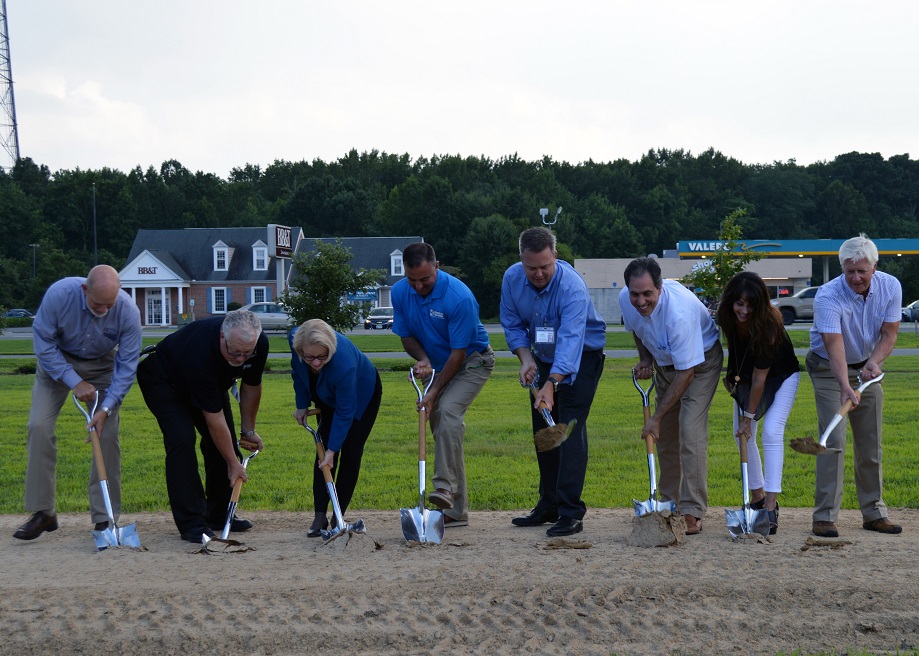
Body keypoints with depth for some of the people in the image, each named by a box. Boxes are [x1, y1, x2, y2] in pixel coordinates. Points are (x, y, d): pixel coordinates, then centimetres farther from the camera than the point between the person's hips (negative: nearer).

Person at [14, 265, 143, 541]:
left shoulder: (128, 311, -29)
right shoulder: (59, 294, -32)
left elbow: (126, 365, -20)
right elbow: (43, 342, -19)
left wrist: (106, 408, -27)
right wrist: (74, 382, -23)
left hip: (102, 365, 0)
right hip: (57, 362, 0)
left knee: (107, 434, -11)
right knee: (39, 427, -13)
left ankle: (104, 517, -2)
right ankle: (42, 512, -6)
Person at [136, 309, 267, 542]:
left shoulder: (259, 343, -25)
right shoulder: (201, 351, -43)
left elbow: (251, 386, -3)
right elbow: (214, 418, -34)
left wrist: (248, 430, 4)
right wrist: (233, 463, -26)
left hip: (212, 381, 7)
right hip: (163, 380, -7)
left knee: (223, 442, -2)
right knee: (182, 439, -23)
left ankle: (218, 516, 11)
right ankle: (191, 523, -19)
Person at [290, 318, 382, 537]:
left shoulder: (344, 361, -46)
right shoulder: (294, 339, -32)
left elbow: (344, 412, -34)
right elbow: (297, 371, -6)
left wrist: (332, 450, -31)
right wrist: (302, 404, -4)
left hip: (363, 394, -5)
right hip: (328, 396, 5)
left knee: (350, 453, -7)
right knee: (324, 449, -3)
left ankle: (338, 516, 2)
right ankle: (320, 517, -4)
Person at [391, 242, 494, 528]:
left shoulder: (459, 297, -30)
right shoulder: (400, 292, -12)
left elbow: (458, 352, -25)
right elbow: (407, 336, 1)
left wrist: (434, 392, -24)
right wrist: (423, 359, -19)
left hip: (472, 361, -6)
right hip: (438, 365, 6)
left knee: (448, 412, -31)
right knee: (442, 432, 2)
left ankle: (445, 486, -33)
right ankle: (457, 510, 5)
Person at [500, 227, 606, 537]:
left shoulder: (572, 285, -31)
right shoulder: (512, 279, -13)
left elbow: (570, 338, -40)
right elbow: (512, 325, 0)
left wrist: (551, 384, -49)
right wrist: (526, 359, -16)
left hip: (582, 357, -6)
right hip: (543, 358, 6)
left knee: (570, 427, -16)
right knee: (543, 429, 8)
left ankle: (571, 513, -18)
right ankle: (549, 506, 19)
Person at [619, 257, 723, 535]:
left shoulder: (678, 311, -40)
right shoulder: (626, 300, -19)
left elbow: (686, 373, -33)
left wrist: (656, 417, -29)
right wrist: (645, 359, -6)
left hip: (701, 360, -7)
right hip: (666, 362, 7)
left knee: (690, 431, -19)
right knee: (665, 435, 8)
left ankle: (692, 514, -19)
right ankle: (669, 503, 22)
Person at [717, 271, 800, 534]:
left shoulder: (768, 325, -36)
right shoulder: (727, 318, -21)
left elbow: (759, 377, -30)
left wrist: (749, 417, -25)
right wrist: (733, 376, 5)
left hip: (781, 376, -6)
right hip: (746, 375, 6)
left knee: (772, 432, -20)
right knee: (742, 436, 5)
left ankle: (770, 508, -24)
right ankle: (758, 496, 20)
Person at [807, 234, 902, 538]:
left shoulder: (890, 287, -12)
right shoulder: (828, 296, -27)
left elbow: (889, 334, -8)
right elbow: (834, 344, -36)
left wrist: (874, 362, -27)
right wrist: (845, 387, -48)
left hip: (867, 367, 5)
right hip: (829, 369, -4)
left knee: (871, 443, 5)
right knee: (833, 439, -14)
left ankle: (874, 513, 14)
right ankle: (825, 516, -11)